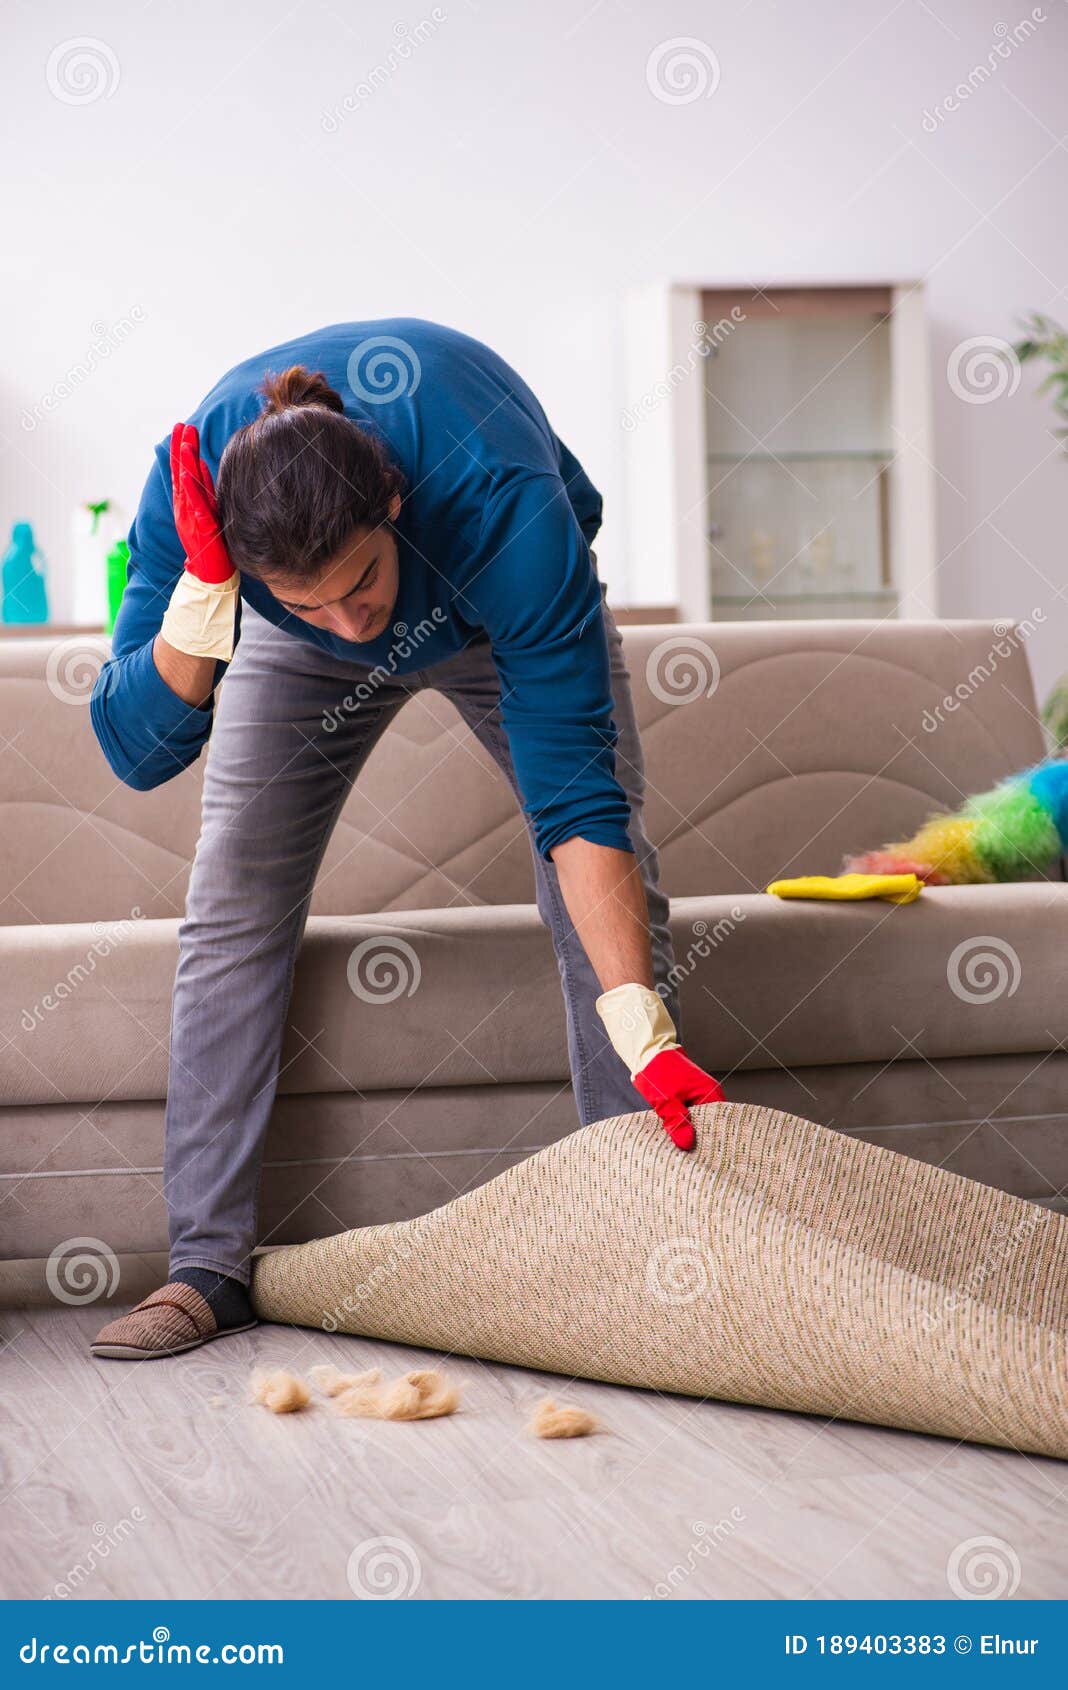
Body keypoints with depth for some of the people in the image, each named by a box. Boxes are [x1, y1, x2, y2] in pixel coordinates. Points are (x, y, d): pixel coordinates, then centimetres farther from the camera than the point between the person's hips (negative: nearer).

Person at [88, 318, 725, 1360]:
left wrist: (646, 1033, -49)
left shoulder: (503, 504, -45)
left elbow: (577, 791, -43)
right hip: (294, 660, 2)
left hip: (502, 617, -1)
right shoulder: (193, 484, -38)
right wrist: (206, 595, -52)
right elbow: (135, 751, -35)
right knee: (231, 909, -9)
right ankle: (207, 1265, -4)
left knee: (613, 887, -14)